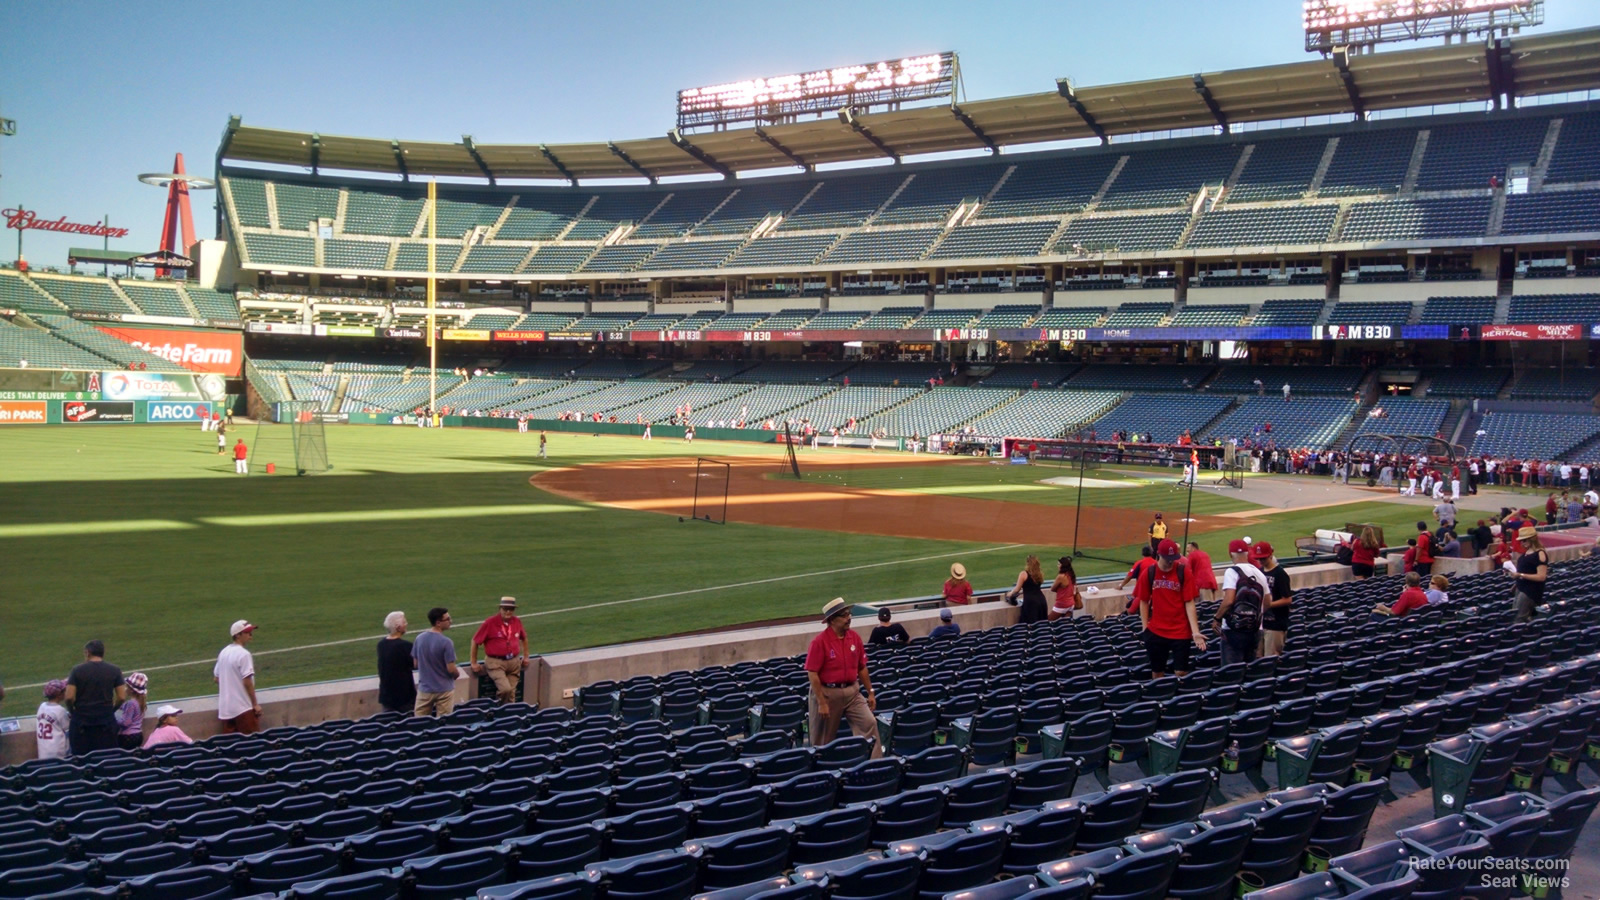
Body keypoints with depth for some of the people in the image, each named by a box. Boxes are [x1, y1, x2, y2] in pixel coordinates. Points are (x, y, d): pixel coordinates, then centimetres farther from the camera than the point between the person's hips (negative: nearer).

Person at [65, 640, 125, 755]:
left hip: (81, 721, -1)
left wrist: (72, 711, 9)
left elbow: (69, 697, -9)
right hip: (106, 721, 1)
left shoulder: (77, 670, -3)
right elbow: (122, 697, -2)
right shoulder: (114, 671, 1)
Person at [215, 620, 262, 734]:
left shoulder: (223, 652, 10)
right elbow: (247, 682, -17)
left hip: (225, 707, 8)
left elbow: (216, 678, 16)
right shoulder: (244, 654, -14)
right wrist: (255, 704, -10)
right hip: (243, 707, -8)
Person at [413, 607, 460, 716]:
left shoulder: (419, 638, -4)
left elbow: (415, 664, 6)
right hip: (444, 690, -5)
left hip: (424, 688, 5)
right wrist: (457, 673, 5)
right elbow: (451, 669, -18)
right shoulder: (446, 642, -21)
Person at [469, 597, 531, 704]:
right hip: (496, 663, -5)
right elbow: (475, 641, -4)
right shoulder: (490, 623, -11)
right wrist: (473, 663, 0)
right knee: (505, 689, -21)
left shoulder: (517, 622, 4)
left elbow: (524, 638, 23)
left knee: (511, 693, 5)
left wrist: (526, 657, 22)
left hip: (514, 662, 5)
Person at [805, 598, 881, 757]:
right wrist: (821, 703, -17)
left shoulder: (854, 637, 2)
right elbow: (812, 674, -15)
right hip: (828, 693, -5)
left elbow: (862, 668, 12)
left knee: (870, 723, -7)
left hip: (852, 691, 5)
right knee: (824, 737, 7)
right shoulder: (820, 641, -15)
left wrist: (870, 692, 11)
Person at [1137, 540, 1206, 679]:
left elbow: (1189, 603, -7)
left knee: (1181, 673, -1)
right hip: (1156, 631, 2)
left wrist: (1195, 631, -14)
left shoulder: (1183, 572, -7)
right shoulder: (1149, 573, -2)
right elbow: (1144, 602, 6)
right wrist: (1145, 628, 2)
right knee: (1156, 672, 10)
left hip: (1181, 631, -2)